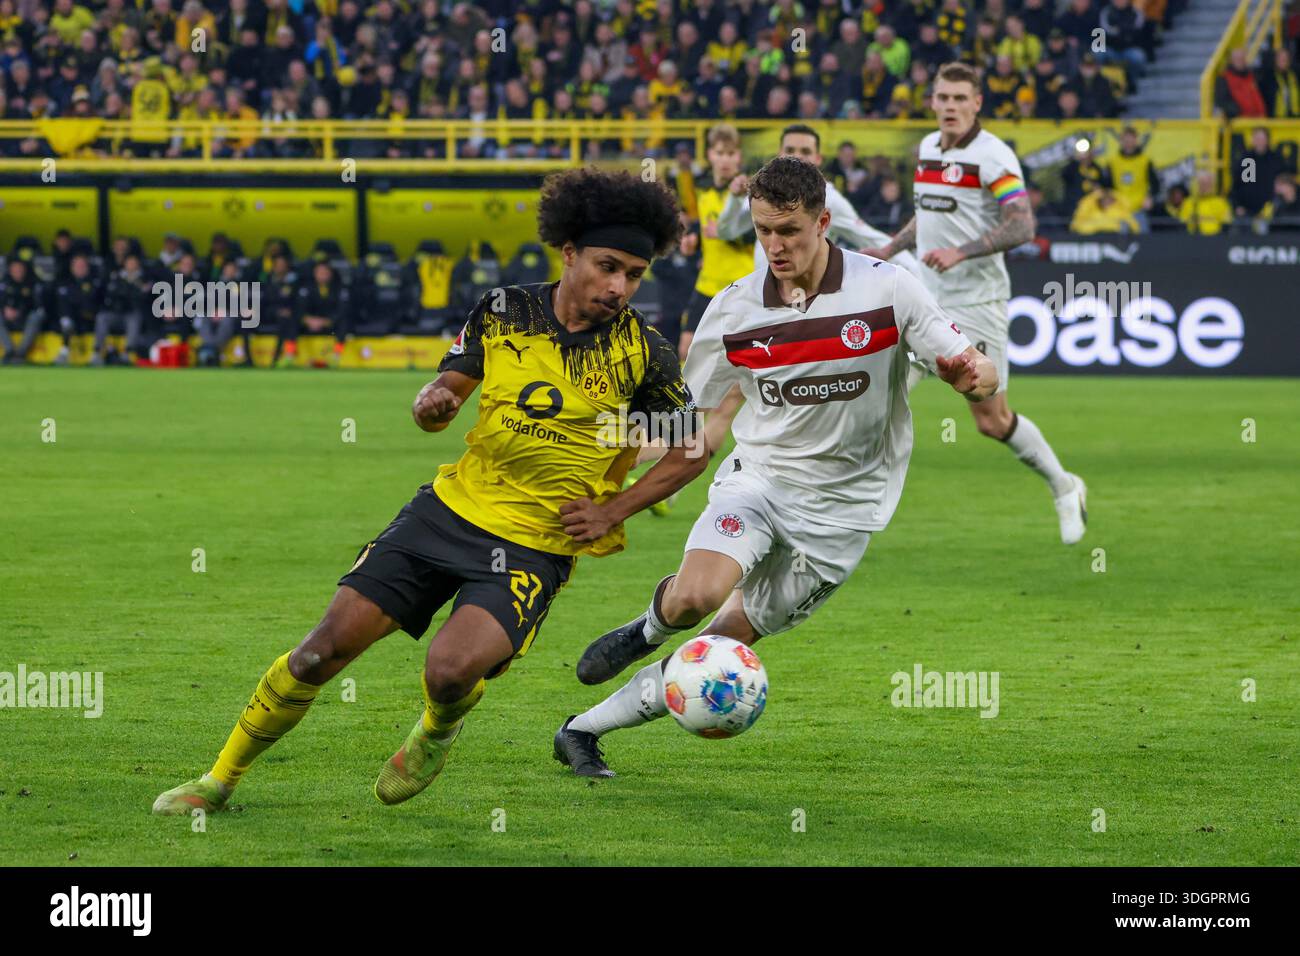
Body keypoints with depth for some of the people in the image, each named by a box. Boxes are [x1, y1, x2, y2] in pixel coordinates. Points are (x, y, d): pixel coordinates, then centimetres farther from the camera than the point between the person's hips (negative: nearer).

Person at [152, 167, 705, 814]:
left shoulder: (642, 354, -8)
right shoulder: (503, 310, -1)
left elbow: (690, 452, 3)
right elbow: (445, 390, 9)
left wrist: (611, 513, -6)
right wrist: (433, 403, -15)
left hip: (535, 545, -3)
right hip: (451, 508, 3)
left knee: (450, 671, -26)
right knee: (330, 643, -4)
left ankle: (438, 733, 13)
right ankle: (221, 778, 14)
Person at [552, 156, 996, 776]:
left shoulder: (887, 289, -10)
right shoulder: (735, 309, -4)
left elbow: (978, 372, -10)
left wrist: (971, 375, -35)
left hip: (841, 509, -1)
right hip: (759, 476, 1)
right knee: (694, 596, -30)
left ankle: (584, 731, 17)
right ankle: (649, 628, 7)